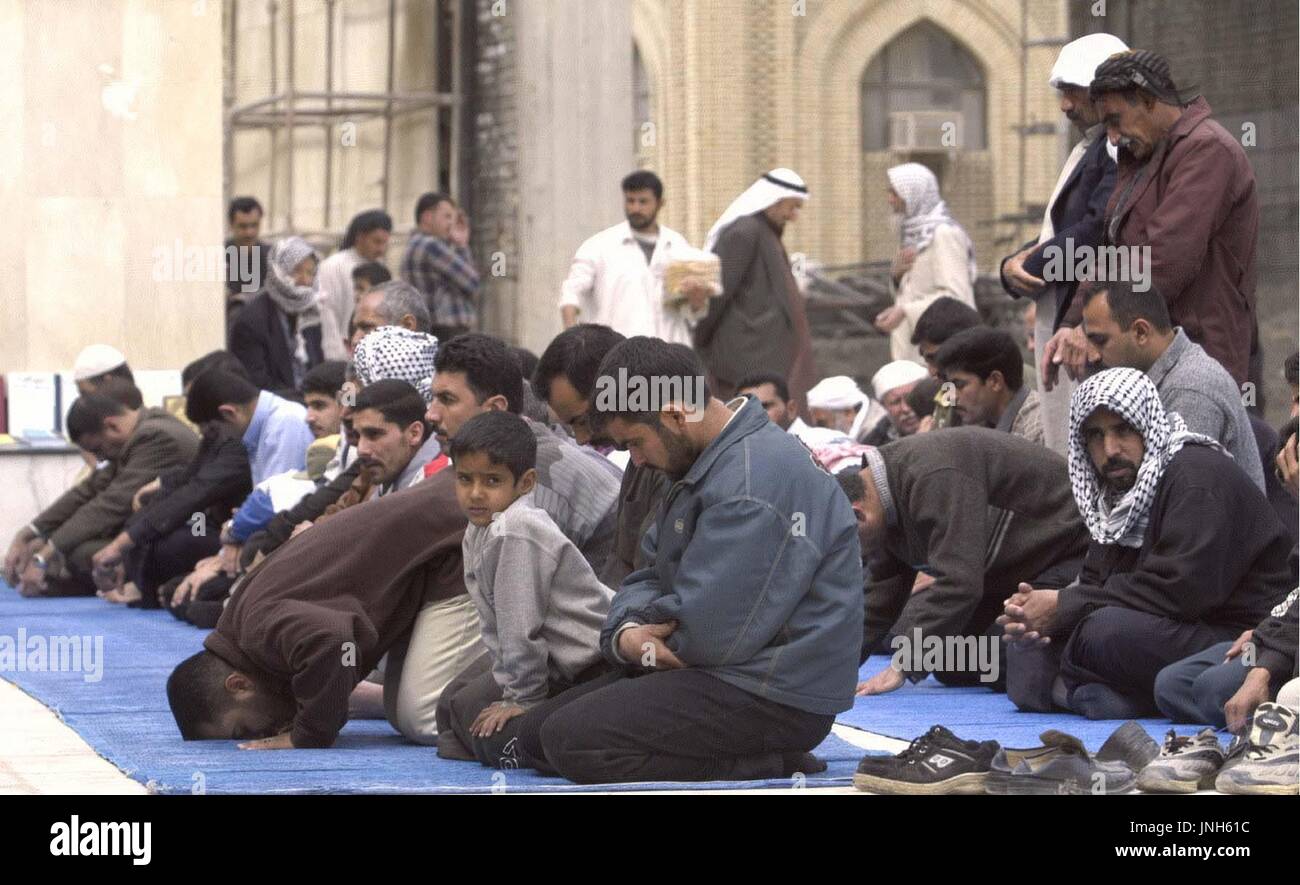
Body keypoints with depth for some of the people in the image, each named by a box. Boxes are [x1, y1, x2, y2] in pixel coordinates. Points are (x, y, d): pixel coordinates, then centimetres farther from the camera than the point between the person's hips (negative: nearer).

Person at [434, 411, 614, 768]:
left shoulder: (514, 532, -26)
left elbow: (521, 626, -23)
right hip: (555, 656, 10)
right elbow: (496, 626, 10)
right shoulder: (477, 533, 6)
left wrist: (521, 697, -16)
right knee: (456, 702, 17)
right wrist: (509, 683, 5)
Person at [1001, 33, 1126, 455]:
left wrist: (1030, 264, -9)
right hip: (1061, 325, 10)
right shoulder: (1088, 148, 22)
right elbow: (1058, 232, 23)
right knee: (1061, 447, 10)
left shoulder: (1121, 147, -11)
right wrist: (1016, 264, 2)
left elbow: (1099, 230, -21)